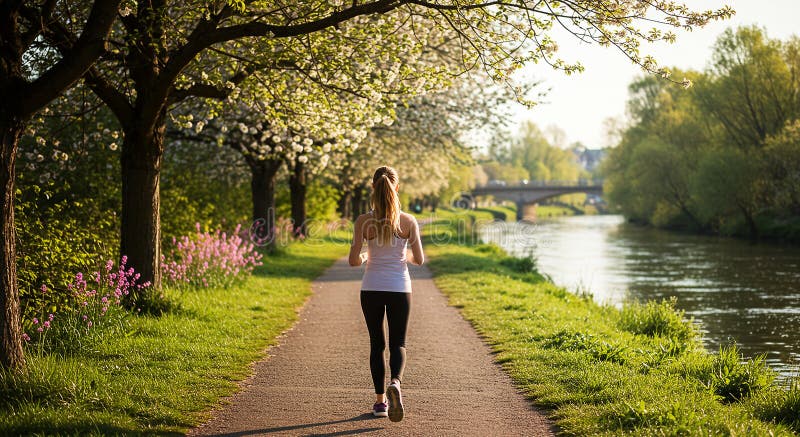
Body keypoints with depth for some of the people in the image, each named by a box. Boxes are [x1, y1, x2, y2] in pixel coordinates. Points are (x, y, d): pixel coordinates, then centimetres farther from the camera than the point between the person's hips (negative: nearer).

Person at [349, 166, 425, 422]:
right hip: (399, 289, 0)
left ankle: (380, 401, 16)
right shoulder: (408, 221, -6)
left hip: (371, 289, 0)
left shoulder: (363, 222, -8)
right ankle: (395, 382, -23)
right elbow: (419, 259, -2)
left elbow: (353, 261, -9)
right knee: (398, 344, 8)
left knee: (376, 344, 14)